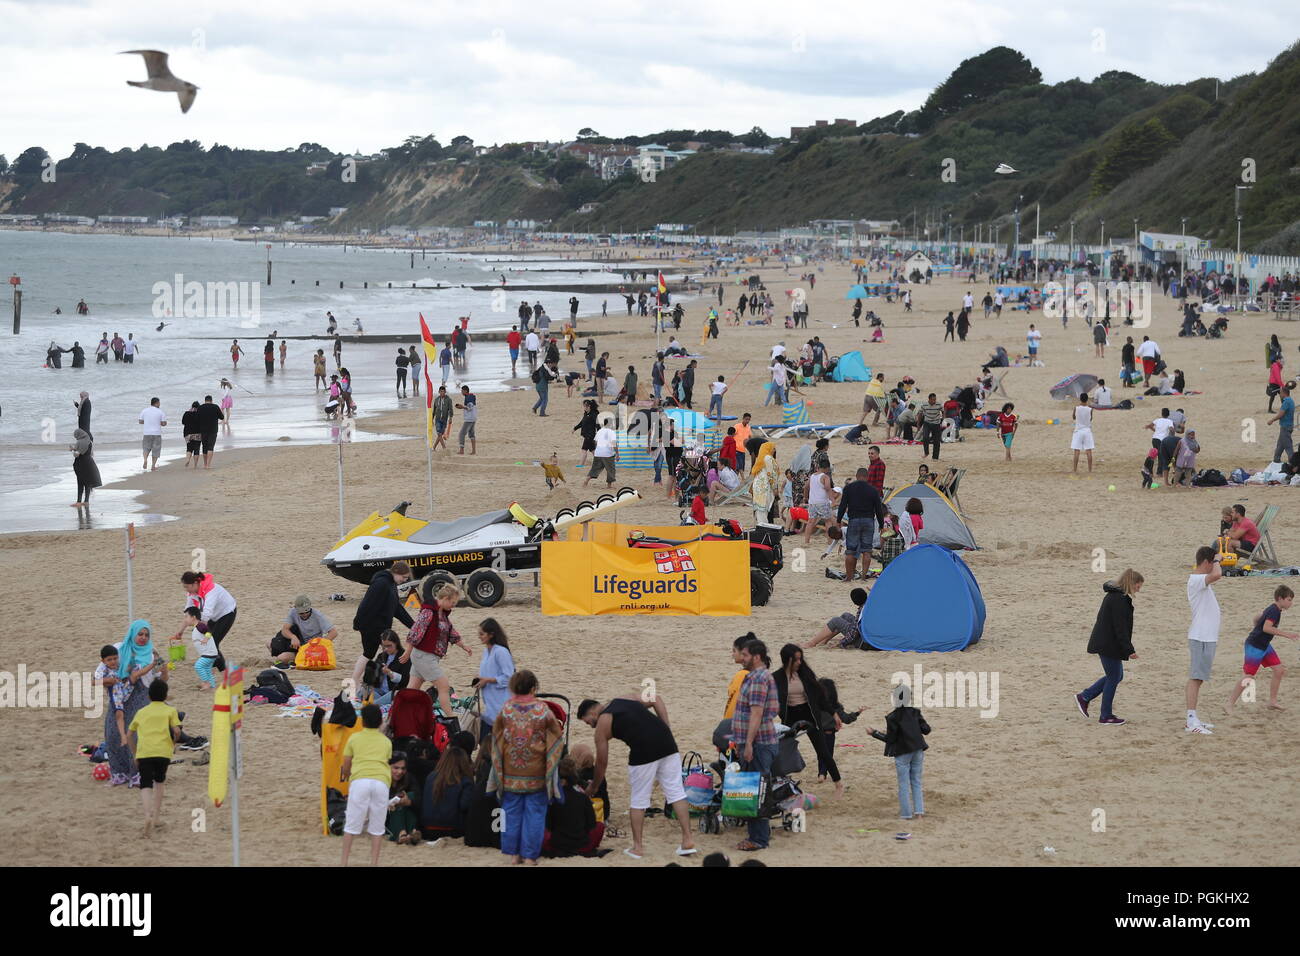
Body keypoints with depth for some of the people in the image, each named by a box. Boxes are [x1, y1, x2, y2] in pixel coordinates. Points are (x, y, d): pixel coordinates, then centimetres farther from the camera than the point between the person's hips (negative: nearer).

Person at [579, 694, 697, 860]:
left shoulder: (602, 725, 11)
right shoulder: (627, 698, 25)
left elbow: (602, 761, 15)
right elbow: (657, 700, 15)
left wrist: (593, 787, 30)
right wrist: (666, 732, 12)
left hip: (643, 752, -5)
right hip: (667, 744, 5)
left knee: (638, 800, 10)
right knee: (676, 792, 9)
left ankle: (637, 847, 17)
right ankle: (687, 841, 8)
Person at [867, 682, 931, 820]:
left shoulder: (893, 718, -14)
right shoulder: (915, 713, 1)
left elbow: (889, 739, -11)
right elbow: (926, 730, 2)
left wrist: (874, 733, 1)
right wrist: (922, 720, 23)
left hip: (902, 753, -5)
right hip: (917, 751, 5)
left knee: (904, 784, 4)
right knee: (916, 782, 14)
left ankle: (906, 813, 5)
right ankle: (919, 810, 11)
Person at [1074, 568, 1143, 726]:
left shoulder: (1113, 596, 13)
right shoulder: (1119, 599, -20)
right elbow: (1120, 628, -23)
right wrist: (1129, 650, -21)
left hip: (1105, 644, 10)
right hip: (1109, 646, -10)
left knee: (1116, 676, 17)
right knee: (1114, 677, 0)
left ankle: (1084, 698, 19)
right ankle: (1106, 716, 9)